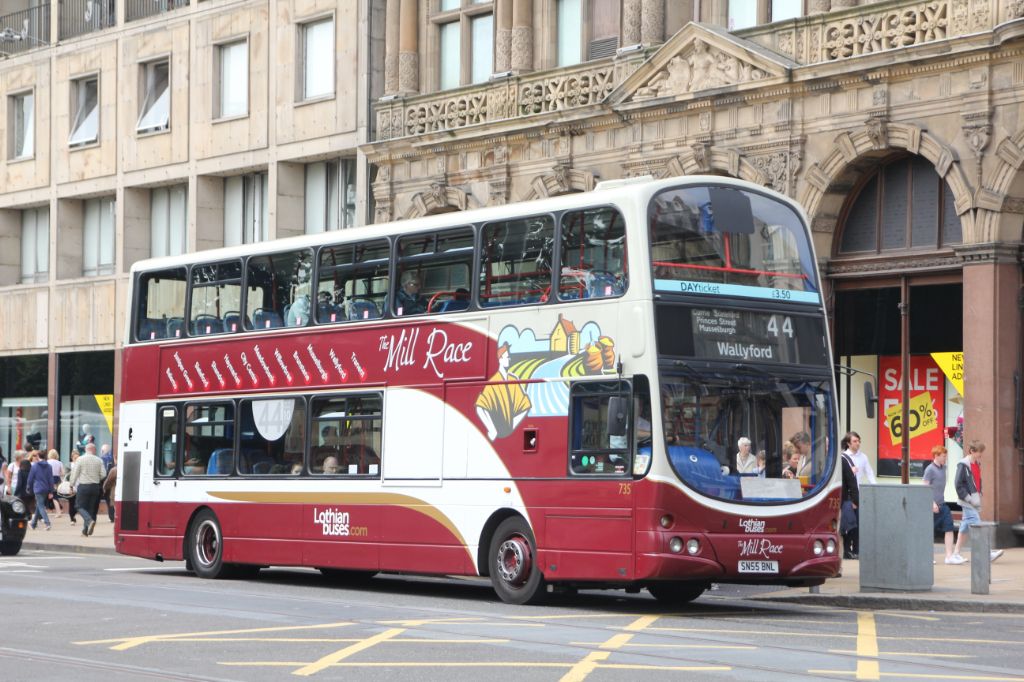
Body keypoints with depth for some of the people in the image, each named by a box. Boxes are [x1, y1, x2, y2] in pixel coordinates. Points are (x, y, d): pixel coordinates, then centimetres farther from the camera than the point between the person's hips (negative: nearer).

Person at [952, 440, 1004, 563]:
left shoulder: (977, 464, 13)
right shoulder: (963, 465, -12)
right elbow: (958, 484, -15)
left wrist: (979, 496, 12)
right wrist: (969, 499, -16)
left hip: (974, 501, 9)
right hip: (967, 502, -9)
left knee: (965, 527, 10)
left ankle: (956, 553, 16)